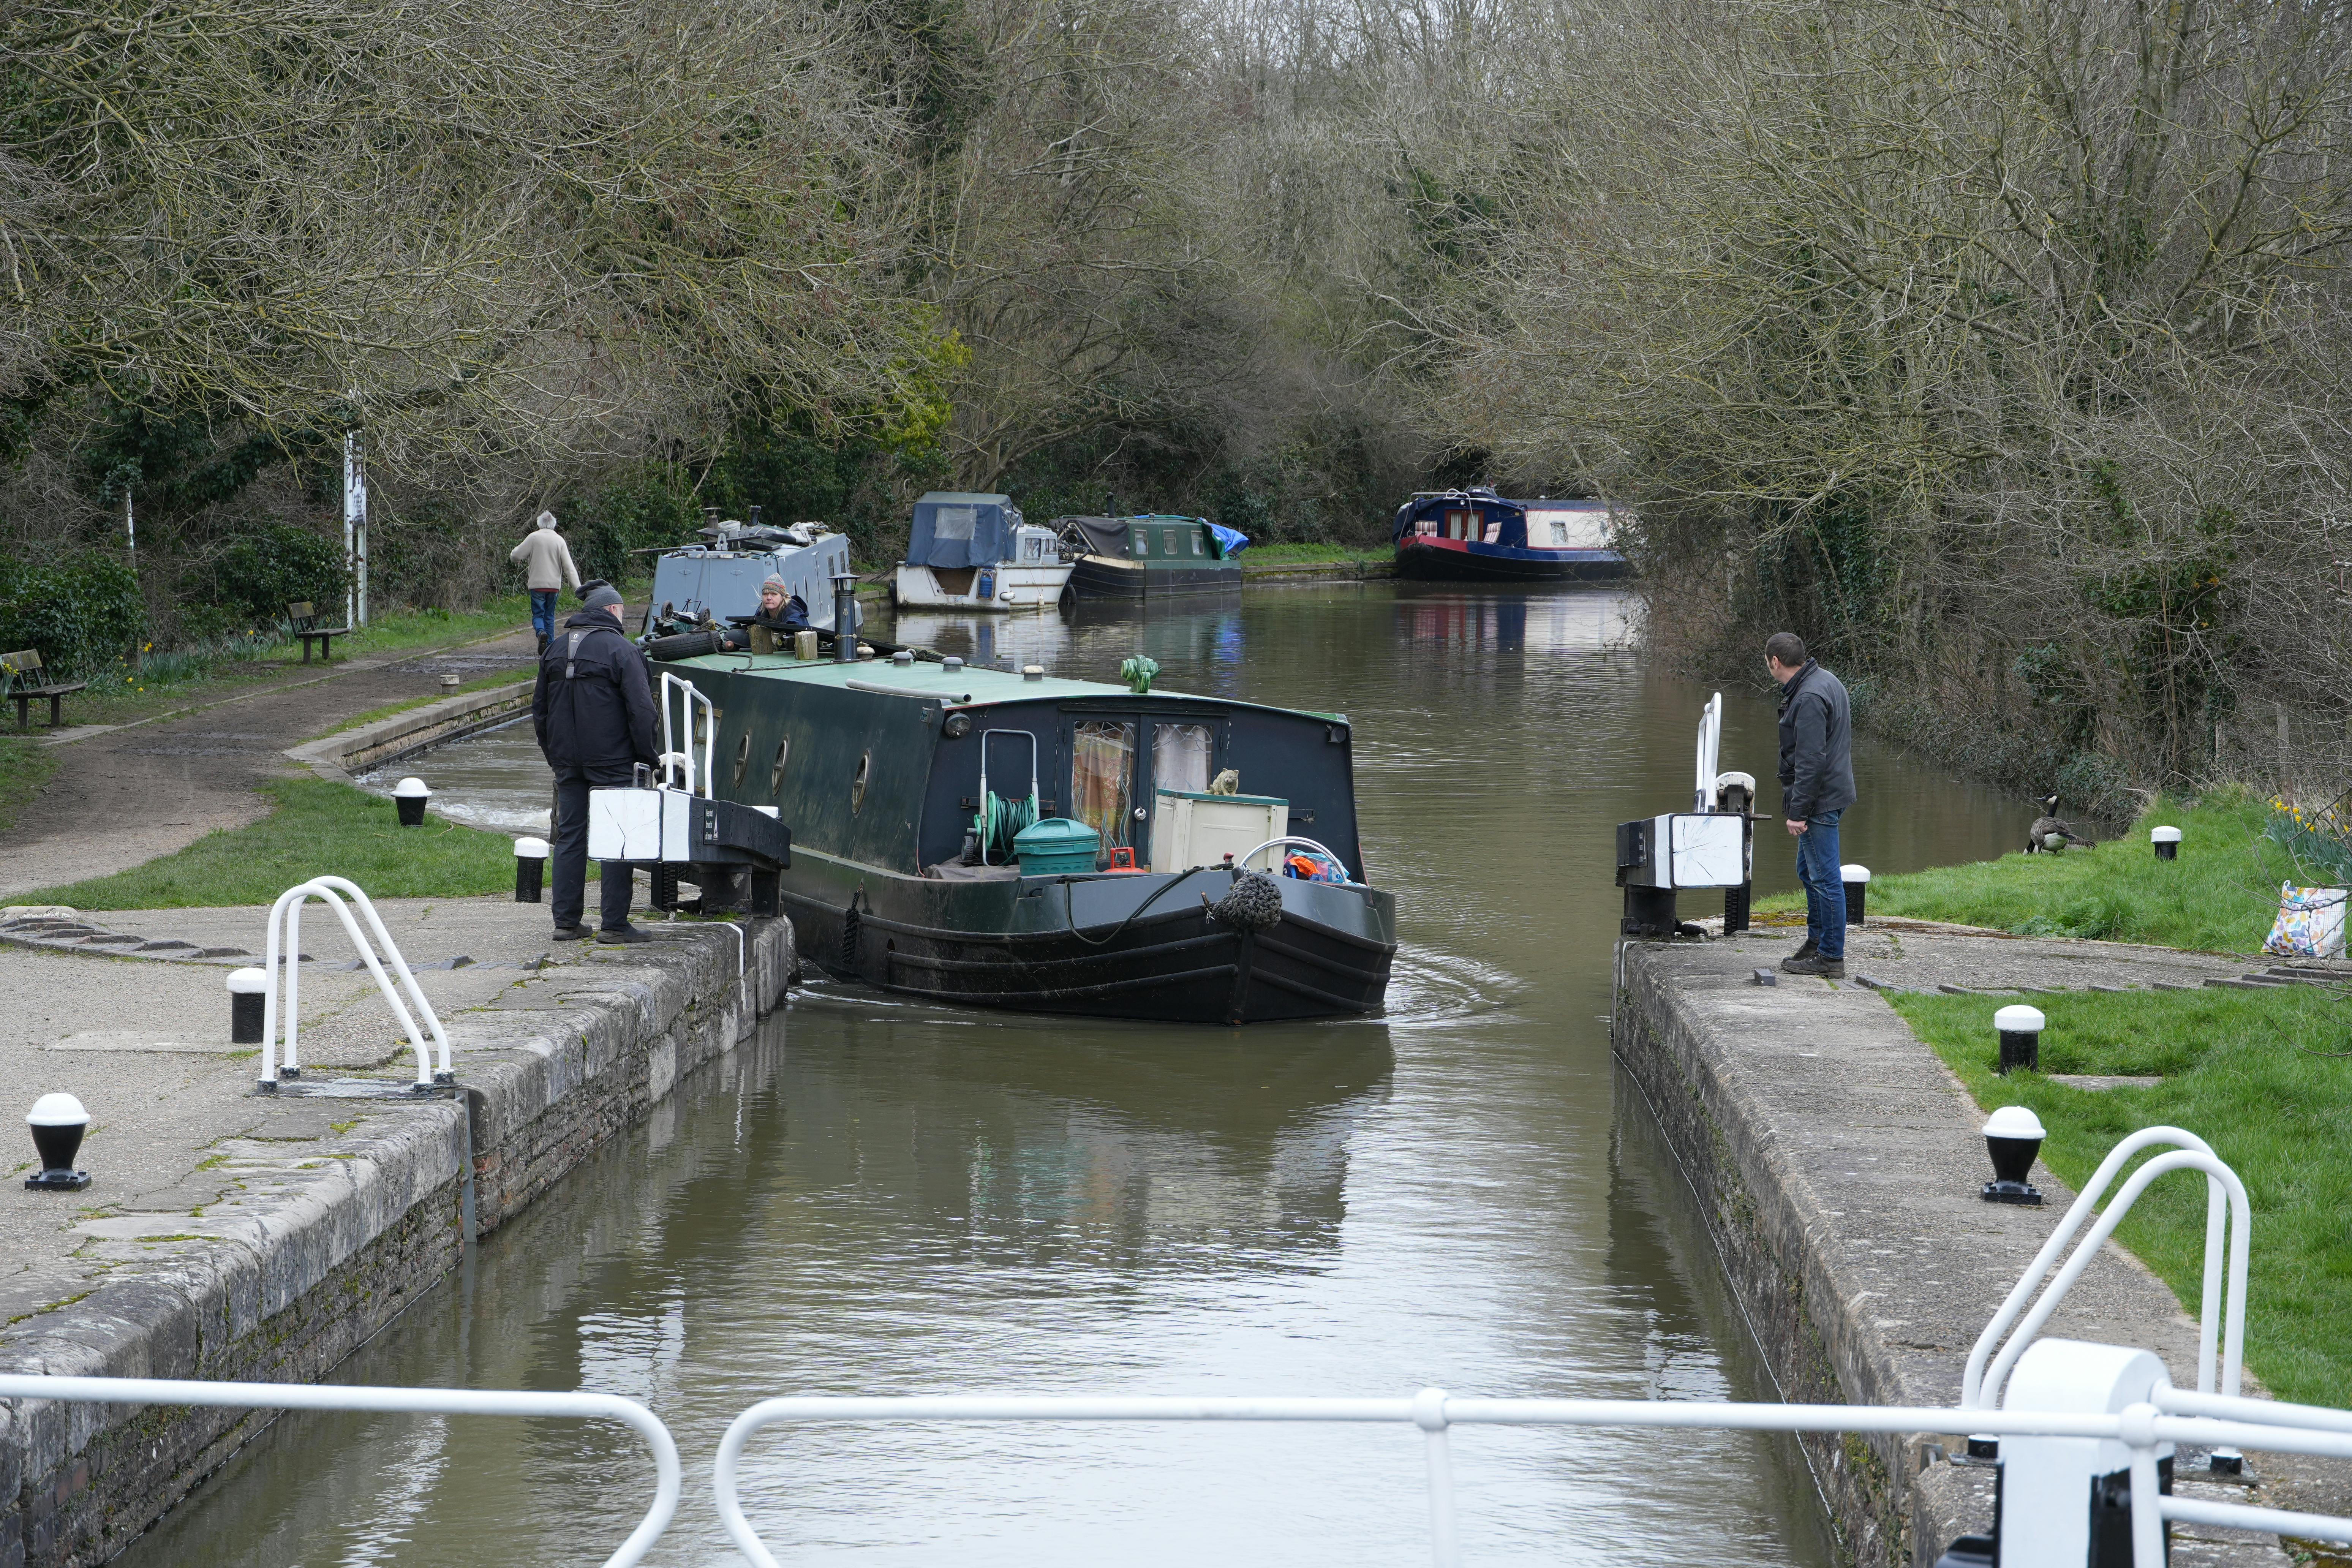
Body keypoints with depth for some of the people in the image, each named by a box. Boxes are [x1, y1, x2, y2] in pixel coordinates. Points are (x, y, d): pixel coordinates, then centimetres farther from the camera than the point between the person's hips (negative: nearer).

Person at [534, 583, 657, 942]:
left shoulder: (555, 650, 12)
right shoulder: (621, 650, -9)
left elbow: (539, 709, 18)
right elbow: (641, 709, -14)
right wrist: (647, 757, -6)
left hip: (567, 761, 6)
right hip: (612, 762, -6)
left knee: (570, 836, 10)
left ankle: (566, 922, 10)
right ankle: (614, 923, -4)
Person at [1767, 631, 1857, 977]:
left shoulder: (1809, 698, -21)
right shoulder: (1826, 681, 13)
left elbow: (1810, 761, -24)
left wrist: (1799, 810, -21)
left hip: (1820, 801, -11)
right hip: (1833, 793, 11)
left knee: (1825, 877, -6)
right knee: (1808, 871, 21)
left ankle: (1831, 958, -2)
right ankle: (1816, 943, 30)